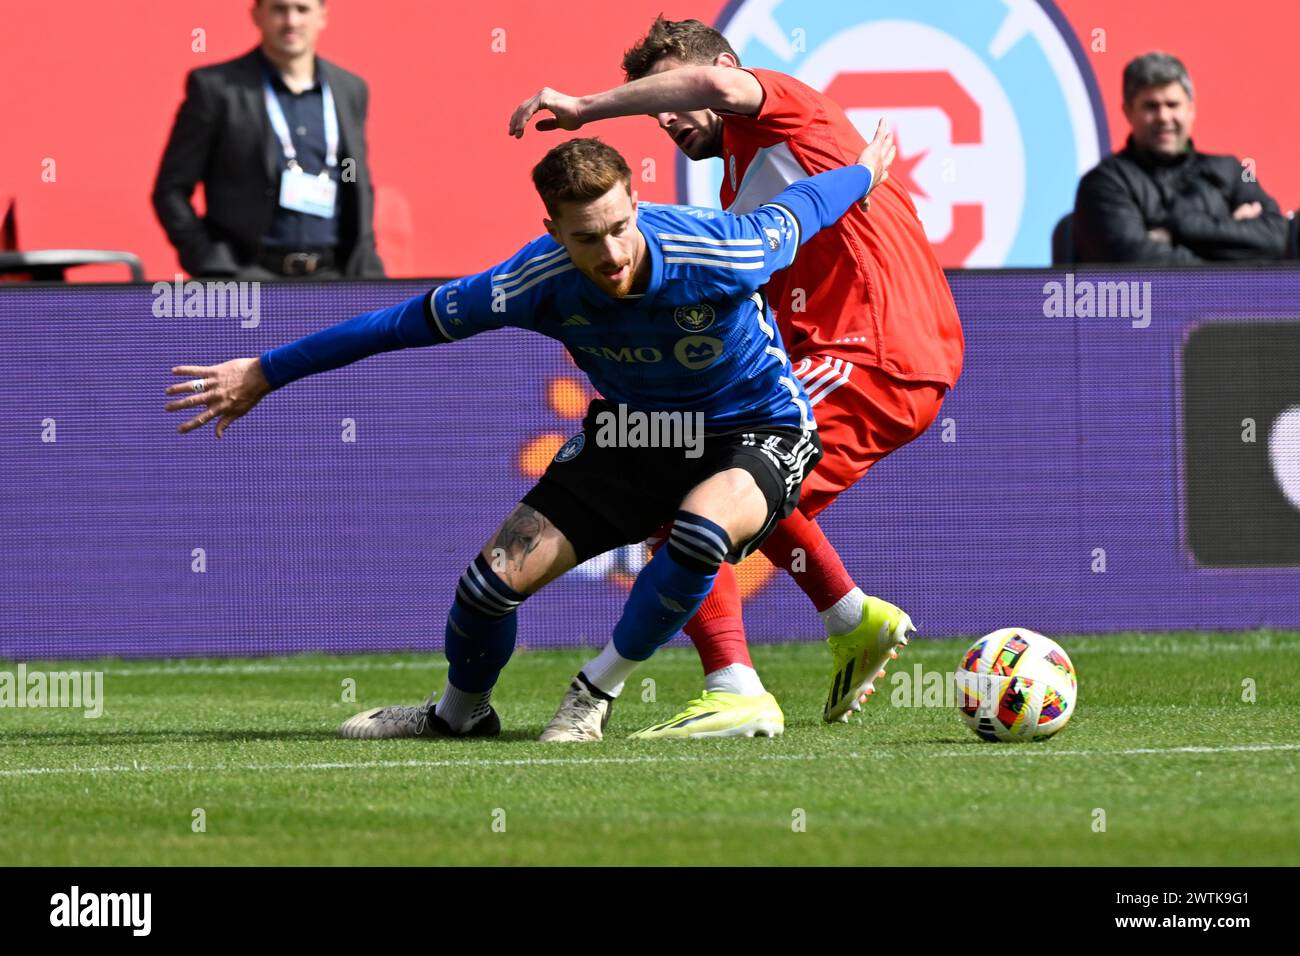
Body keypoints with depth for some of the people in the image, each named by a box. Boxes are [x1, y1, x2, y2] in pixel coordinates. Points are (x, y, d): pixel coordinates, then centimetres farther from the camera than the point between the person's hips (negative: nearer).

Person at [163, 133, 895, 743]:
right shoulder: (539, 282, -24)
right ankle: (461, 713, 28)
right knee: (501, 572, -7)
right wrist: (266, 373, -7)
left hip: (757, 434, -3)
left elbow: (794, 213, -9)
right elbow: (409, 322, -12)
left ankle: (595, 695, -14)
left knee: (703, 524, -37)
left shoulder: (721, 257, -32)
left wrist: (864, 171, 13)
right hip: (635, 433, 3)